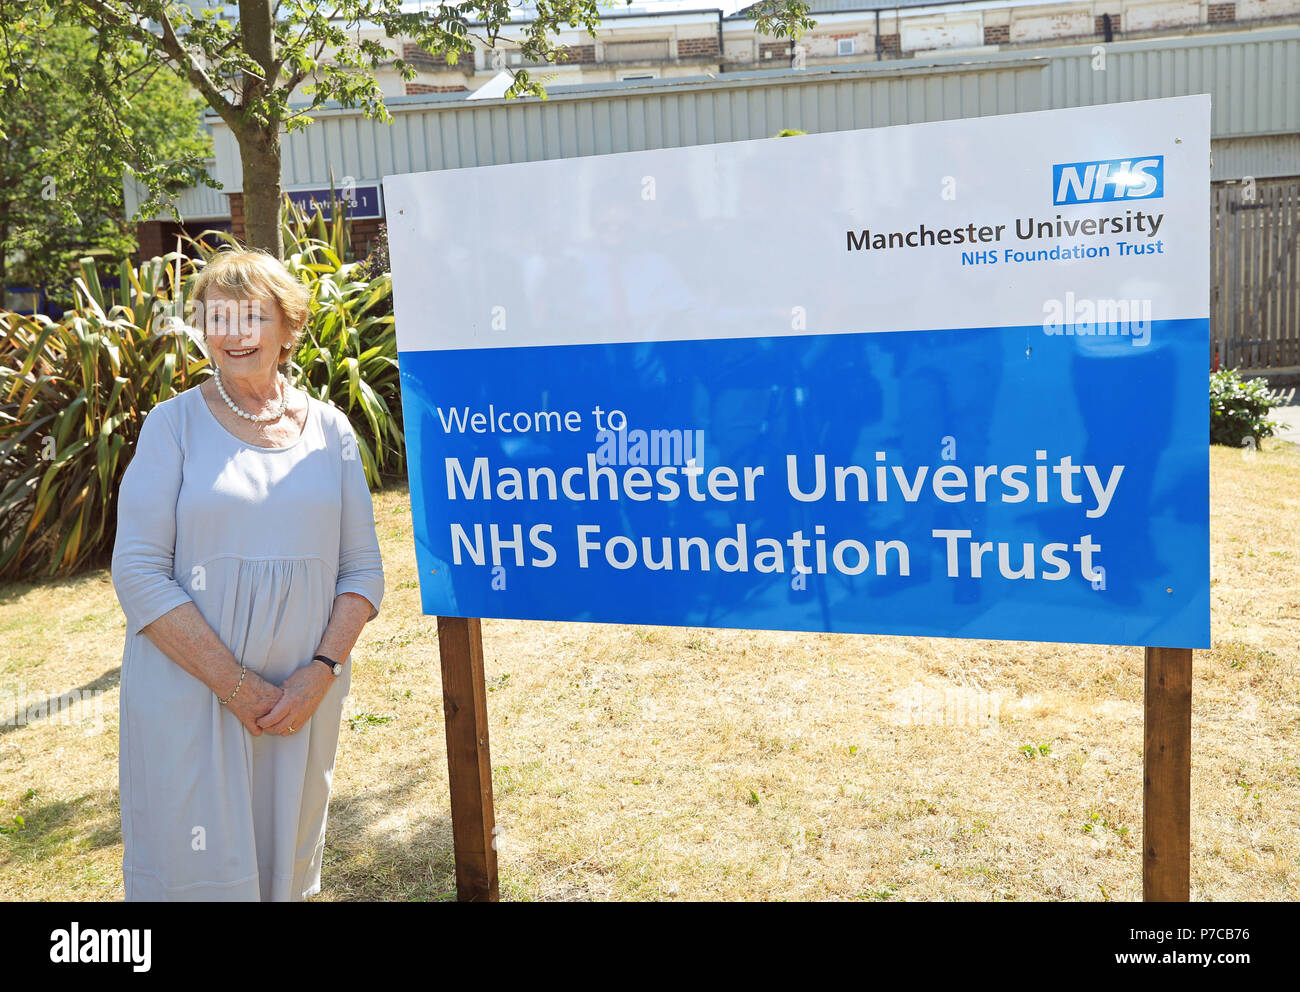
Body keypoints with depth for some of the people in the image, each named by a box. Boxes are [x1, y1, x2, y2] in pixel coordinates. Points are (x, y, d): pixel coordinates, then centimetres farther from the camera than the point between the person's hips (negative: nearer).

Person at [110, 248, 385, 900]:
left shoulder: (329, 428, 5)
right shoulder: (175, 423, -3)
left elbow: (362, 567, 5)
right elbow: (139, 572, -10)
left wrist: (320, 673, -10)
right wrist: (237, 685, -16)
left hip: (305, 696, 3)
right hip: (189, 694, -2)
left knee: (288, 867, 15)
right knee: (196, 872, 4)